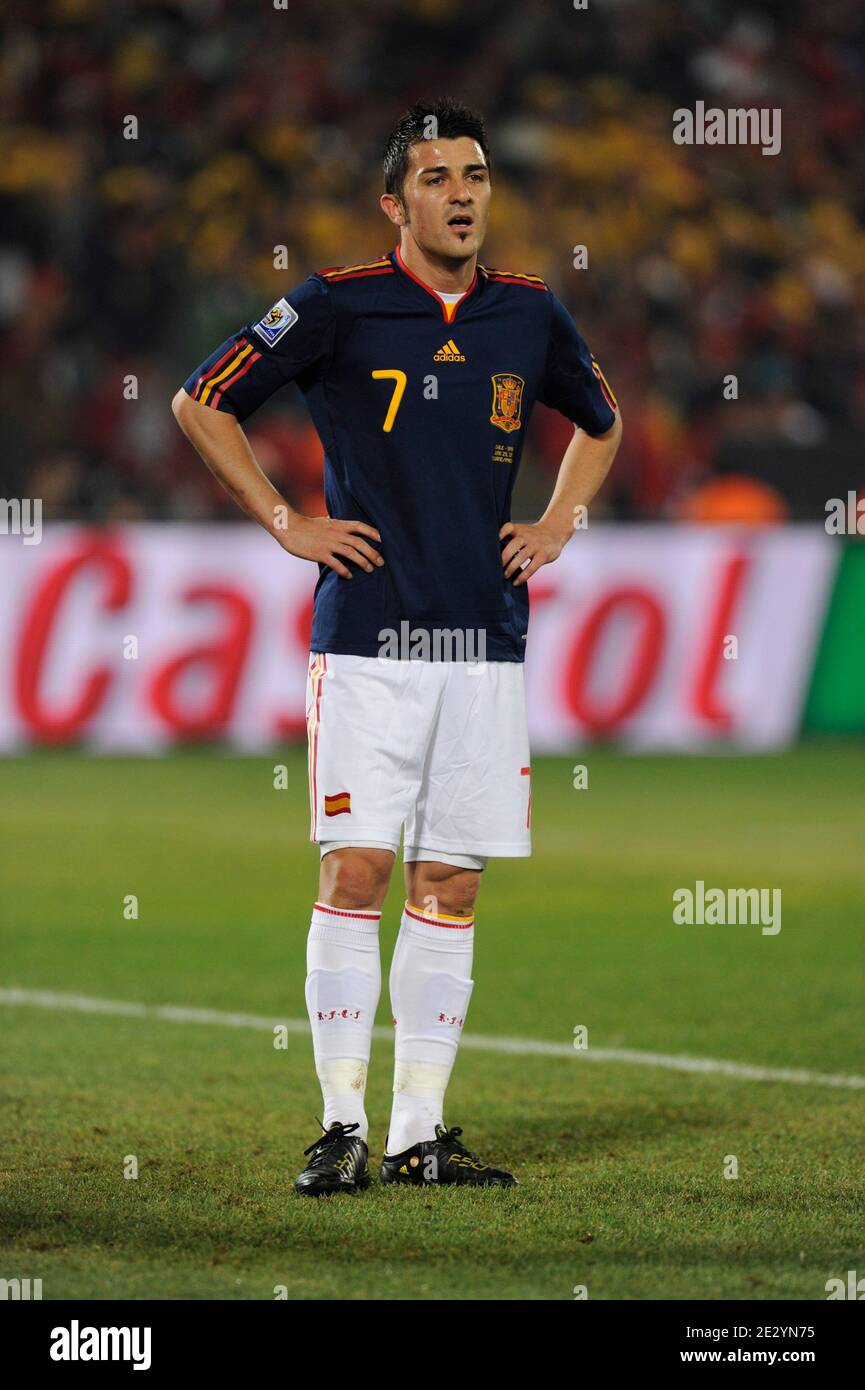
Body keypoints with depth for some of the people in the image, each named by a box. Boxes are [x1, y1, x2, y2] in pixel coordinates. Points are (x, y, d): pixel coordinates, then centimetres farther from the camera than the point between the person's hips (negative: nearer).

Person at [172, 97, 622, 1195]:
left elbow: (601, 422, 29)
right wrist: (287, 525, -1)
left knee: (450, 886, 4)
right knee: (355, 868, -8)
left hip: (486, 640, 4)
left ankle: (419, 1132, 9)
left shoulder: (530, 315, 9)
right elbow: (201, 403, 4)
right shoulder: (339, 305, -3)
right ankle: (343, 1128, -3)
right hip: (368, 638, -4)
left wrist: (557, 526, 14)